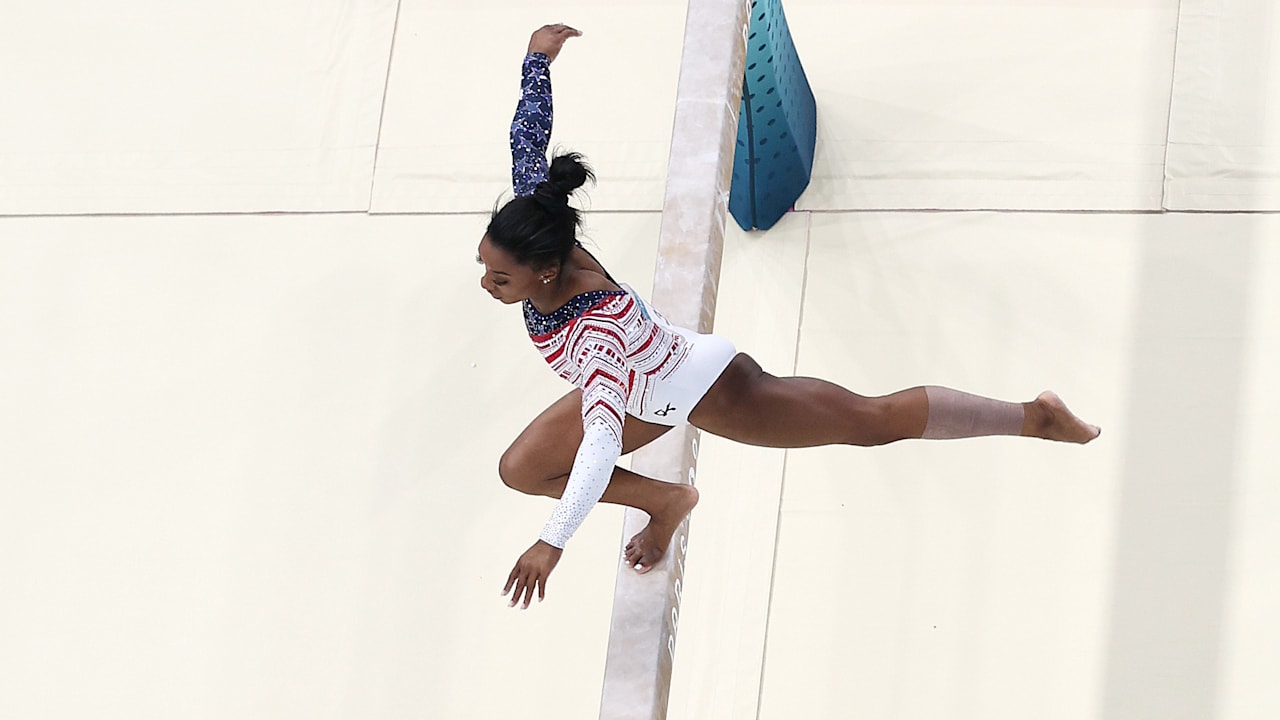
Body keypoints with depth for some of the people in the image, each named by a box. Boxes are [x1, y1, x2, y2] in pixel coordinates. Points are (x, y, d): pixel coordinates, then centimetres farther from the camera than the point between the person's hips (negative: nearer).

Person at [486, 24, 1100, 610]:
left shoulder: (595, 327, -42)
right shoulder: (542, 230, -21)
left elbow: (602, 439, -51)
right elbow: (528, 139, -8)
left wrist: (553, 542, -54)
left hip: (708, 389, -8)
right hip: (648, 394, 8)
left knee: (872, 420, 6)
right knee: (520, 469, 6)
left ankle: (1033, 415, 21)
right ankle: (664, 501, 25)